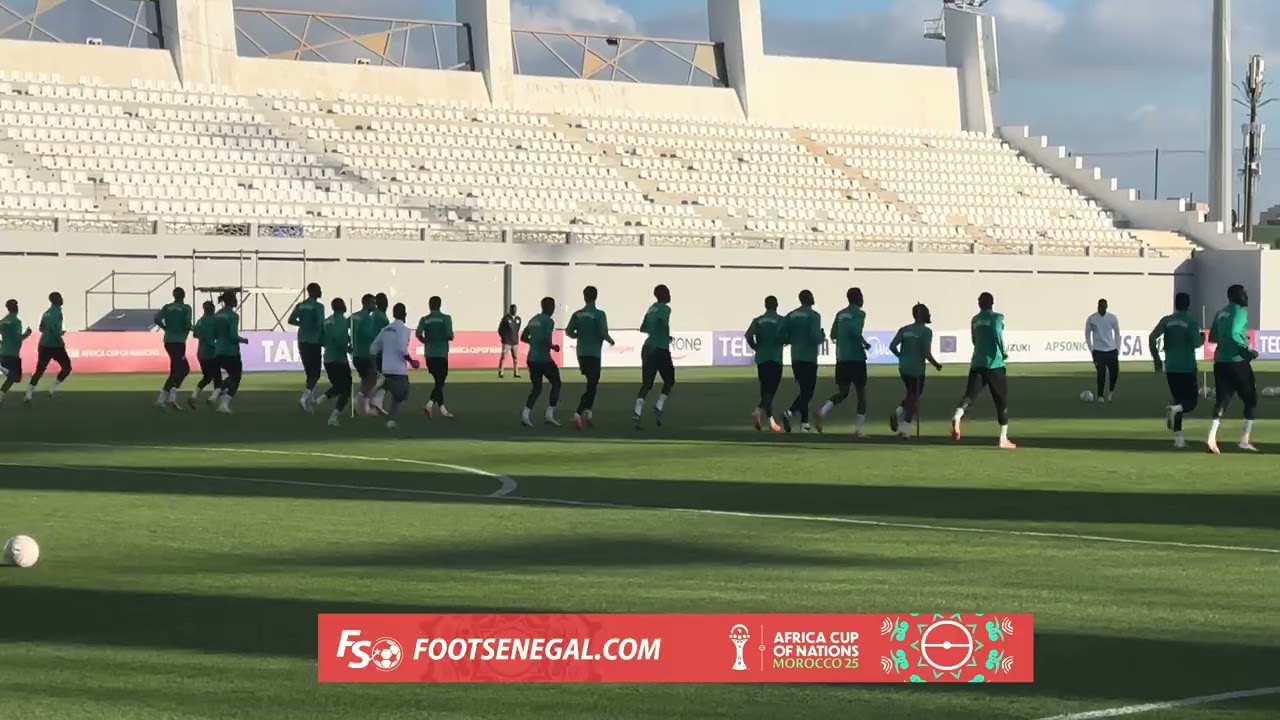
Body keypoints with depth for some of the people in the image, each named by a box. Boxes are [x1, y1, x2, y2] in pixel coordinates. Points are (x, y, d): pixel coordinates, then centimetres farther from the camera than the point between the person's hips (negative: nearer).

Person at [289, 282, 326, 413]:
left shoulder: (300, 306, 9)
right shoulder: (318, 306, -10)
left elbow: (291, 320, 5)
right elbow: (320, 324, -17)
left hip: (302, 342, 7)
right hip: (314, 342, -7)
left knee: (310, 372, 16)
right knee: (315, 374, -3)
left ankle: (310, 400, 19)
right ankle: (305, 398, -19)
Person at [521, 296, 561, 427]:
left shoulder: (533, 320, 13)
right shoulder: (549, 321, -10)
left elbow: (523, 338, 19)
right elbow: (548, 340, -20)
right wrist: (553, 347, 0)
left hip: (531, 358, 7)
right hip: (544, 359, -7)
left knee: (537, 388, 14)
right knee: (556, 384, 9)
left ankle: (525, 414, -4)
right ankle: (549, 415, 3)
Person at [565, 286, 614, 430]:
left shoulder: (577, 315, 3)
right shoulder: (599, 314, -10)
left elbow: (569, 332, 1)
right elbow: (603, 333, -16)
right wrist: (610, 340, 4)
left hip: (581, 353, 5)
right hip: (594, 354, -5)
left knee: (592, 383, 21)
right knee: (591, 387, -3)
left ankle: (588, 413, 17)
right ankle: (578, 414, -19)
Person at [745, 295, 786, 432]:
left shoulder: (758, 321, 9)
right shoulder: (781, 320, -1)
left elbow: (748, 335, -7)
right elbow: (783, 337, -16)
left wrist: (755, 347, 8)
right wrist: (785, 341, 6)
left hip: (761, 359, 4)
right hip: (775, 359, -4)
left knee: (765, 390, 12)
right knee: (770, 390, -8)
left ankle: (771, 420, 15)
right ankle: (759, 411, -32)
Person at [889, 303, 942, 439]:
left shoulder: (904, 330, 5)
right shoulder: (926, 331, -11)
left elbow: (892, 346, -1)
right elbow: (927, 354, -16)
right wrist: (936, 365, 1)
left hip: (903, 368, 6)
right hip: (917, 369, -6)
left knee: (911, 395, 24)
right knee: (914, 398, 5)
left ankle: (898, 413, 1)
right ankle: (905, 429, 0)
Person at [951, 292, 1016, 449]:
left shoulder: (974, 320, 15)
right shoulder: (996, 317, -1)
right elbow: (997, 332, -19)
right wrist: (1003, 352, -9)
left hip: (976, 364, 4)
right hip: (994, 364, -4)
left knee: (970, 394, -7)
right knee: (1002, 401, 8)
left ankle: (958, 415, -41)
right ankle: (1004, 438, 8)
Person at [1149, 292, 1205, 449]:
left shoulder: (1166, 321, 4)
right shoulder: (1192, 322, -6)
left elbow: (1152, 338, -4)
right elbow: (1196, 344, -15)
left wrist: (1156, 359, 6)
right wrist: (1202, 339, 9)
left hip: (1171, 367, 4)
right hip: (1188, 368, -4)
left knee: (1178, 400, 14)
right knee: (1191, 401, 7)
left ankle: (1178, 437, 6)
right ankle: (1175, 408, -27)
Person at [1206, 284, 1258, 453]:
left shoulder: (1220, 313, 14)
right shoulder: (1241, 311, -9)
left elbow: (1212, 337, 20)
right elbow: (1234, 334, -21)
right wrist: (1248, 349, -13)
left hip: (1220, 362, 7)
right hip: (1238, 362, -7)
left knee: (1222, 400, 5)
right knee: (1251, 399, 7)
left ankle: (1212, 437, -12)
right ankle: (1245, 439, 3)